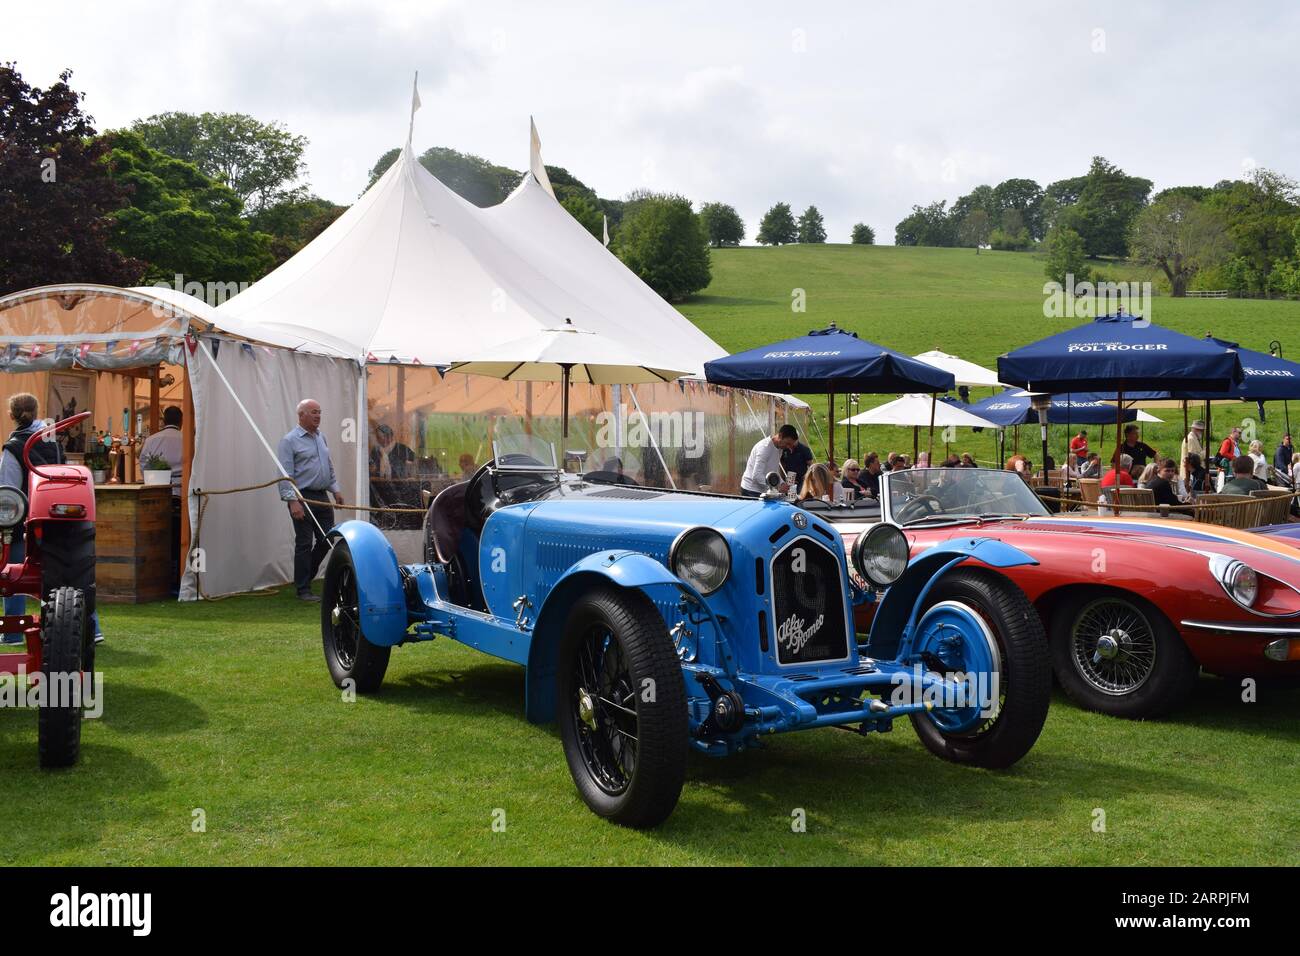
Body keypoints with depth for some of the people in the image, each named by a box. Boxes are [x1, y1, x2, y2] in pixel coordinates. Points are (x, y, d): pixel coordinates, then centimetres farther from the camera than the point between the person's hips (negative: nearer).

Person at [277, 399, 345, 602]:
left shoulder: (321, 438, 15)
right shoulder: (290, 441, -8)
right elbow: (286, 475, -13)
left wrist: (335, 489, 15)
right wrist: (293, 501, -20)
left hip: (322, 498, 7)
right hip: (303, 498, -7)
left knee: (326, 540, 7)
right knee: (304, 544, -2)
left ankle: (306, 576, 26)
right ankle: (303, 589, 6)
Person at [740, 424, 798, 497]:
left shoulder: (779, 448, 8)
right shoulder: (764, 447, -20)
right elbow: (757, 476, -27)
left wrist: (782, 484, 0)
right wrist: (777, 486, -32)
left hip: (764, 491, 8)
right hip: (752, 491, -8)